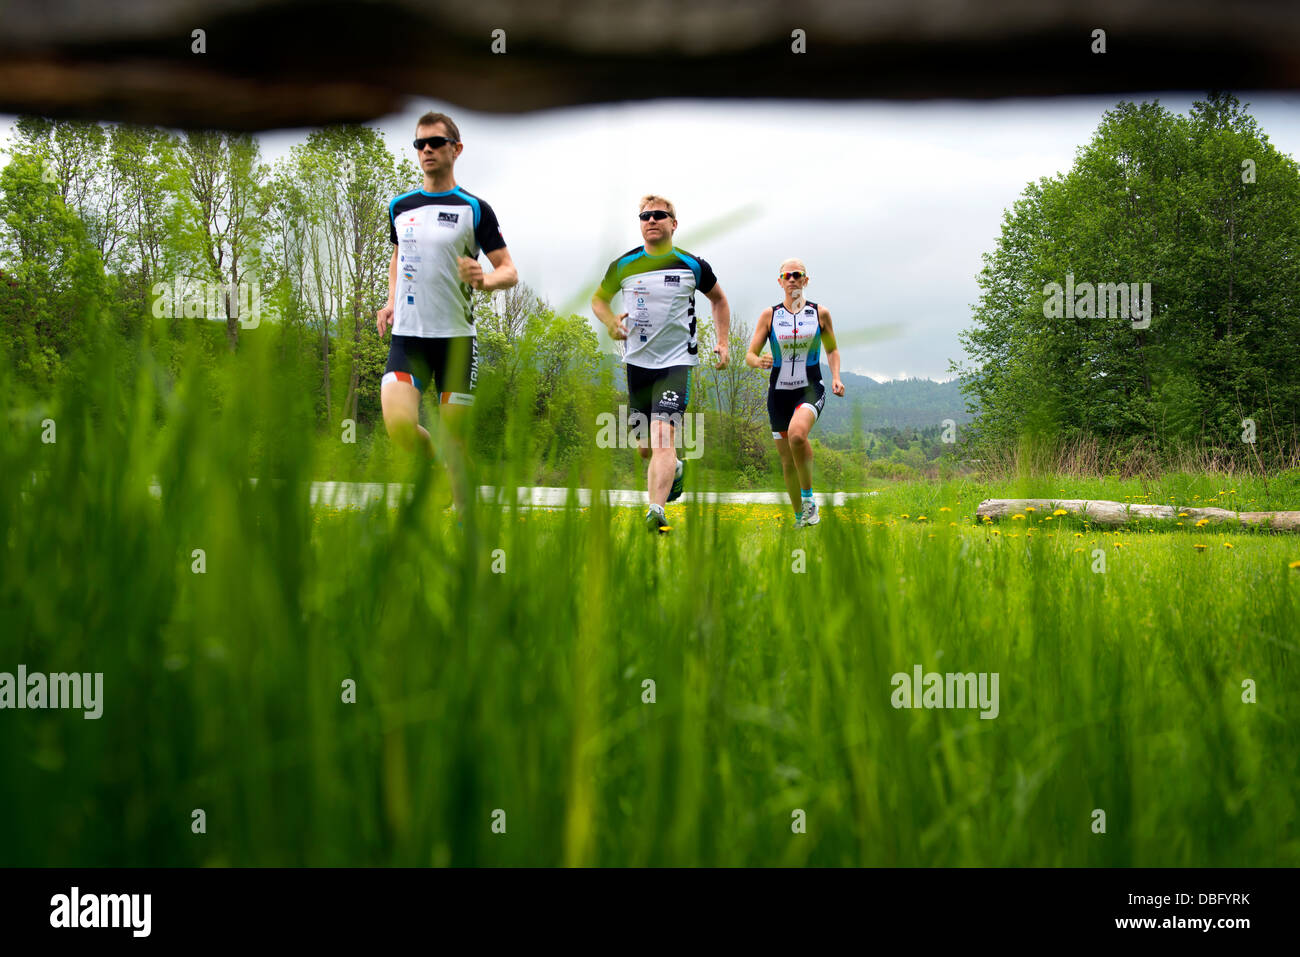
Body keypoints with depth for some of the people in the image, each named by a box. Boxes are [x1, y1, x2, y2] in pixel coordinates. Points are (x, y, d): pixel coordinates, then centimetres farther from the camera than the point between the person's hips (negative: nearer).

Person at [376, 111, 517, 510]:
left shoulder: (475, 209, 0)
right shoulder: (400, 206, 11)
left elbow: (509, 271, 1)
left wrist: (485, 280, -21)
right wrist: (391, 301, 13)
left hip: (456, 337, -2)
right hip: (408, 335, 3)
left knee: (454, 435, -2)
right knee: (399, 423, -18)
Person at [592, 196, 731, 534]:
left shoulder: (693, 266, -1)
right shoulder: (624, 265, 2)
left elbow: (719, 299, 17)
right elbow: (598, 298, 17)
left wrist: (722, 342, 7)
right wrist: (611, 321, -5)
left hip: (676, 361, -3)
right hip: (637, 362, 3)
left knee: (663, 436, -21)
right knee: (644, 447, 10)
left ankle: (656, 511, -28)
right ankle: (675, 468, 44)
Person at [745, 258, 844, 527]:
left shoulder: (820, 313, 5)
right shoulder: (769, 315, 4)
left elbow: (832, 349, 18)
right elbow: (749, 355, 3)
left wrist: (836, 377, 1)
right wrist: (758, 361, -21)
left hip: (810, 389, -2)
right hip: (779, 392, 2)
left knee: (797, 434, -32)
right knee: (787, 459, 5)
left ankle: (808, 496, -15)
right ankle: (800, 516, 23)